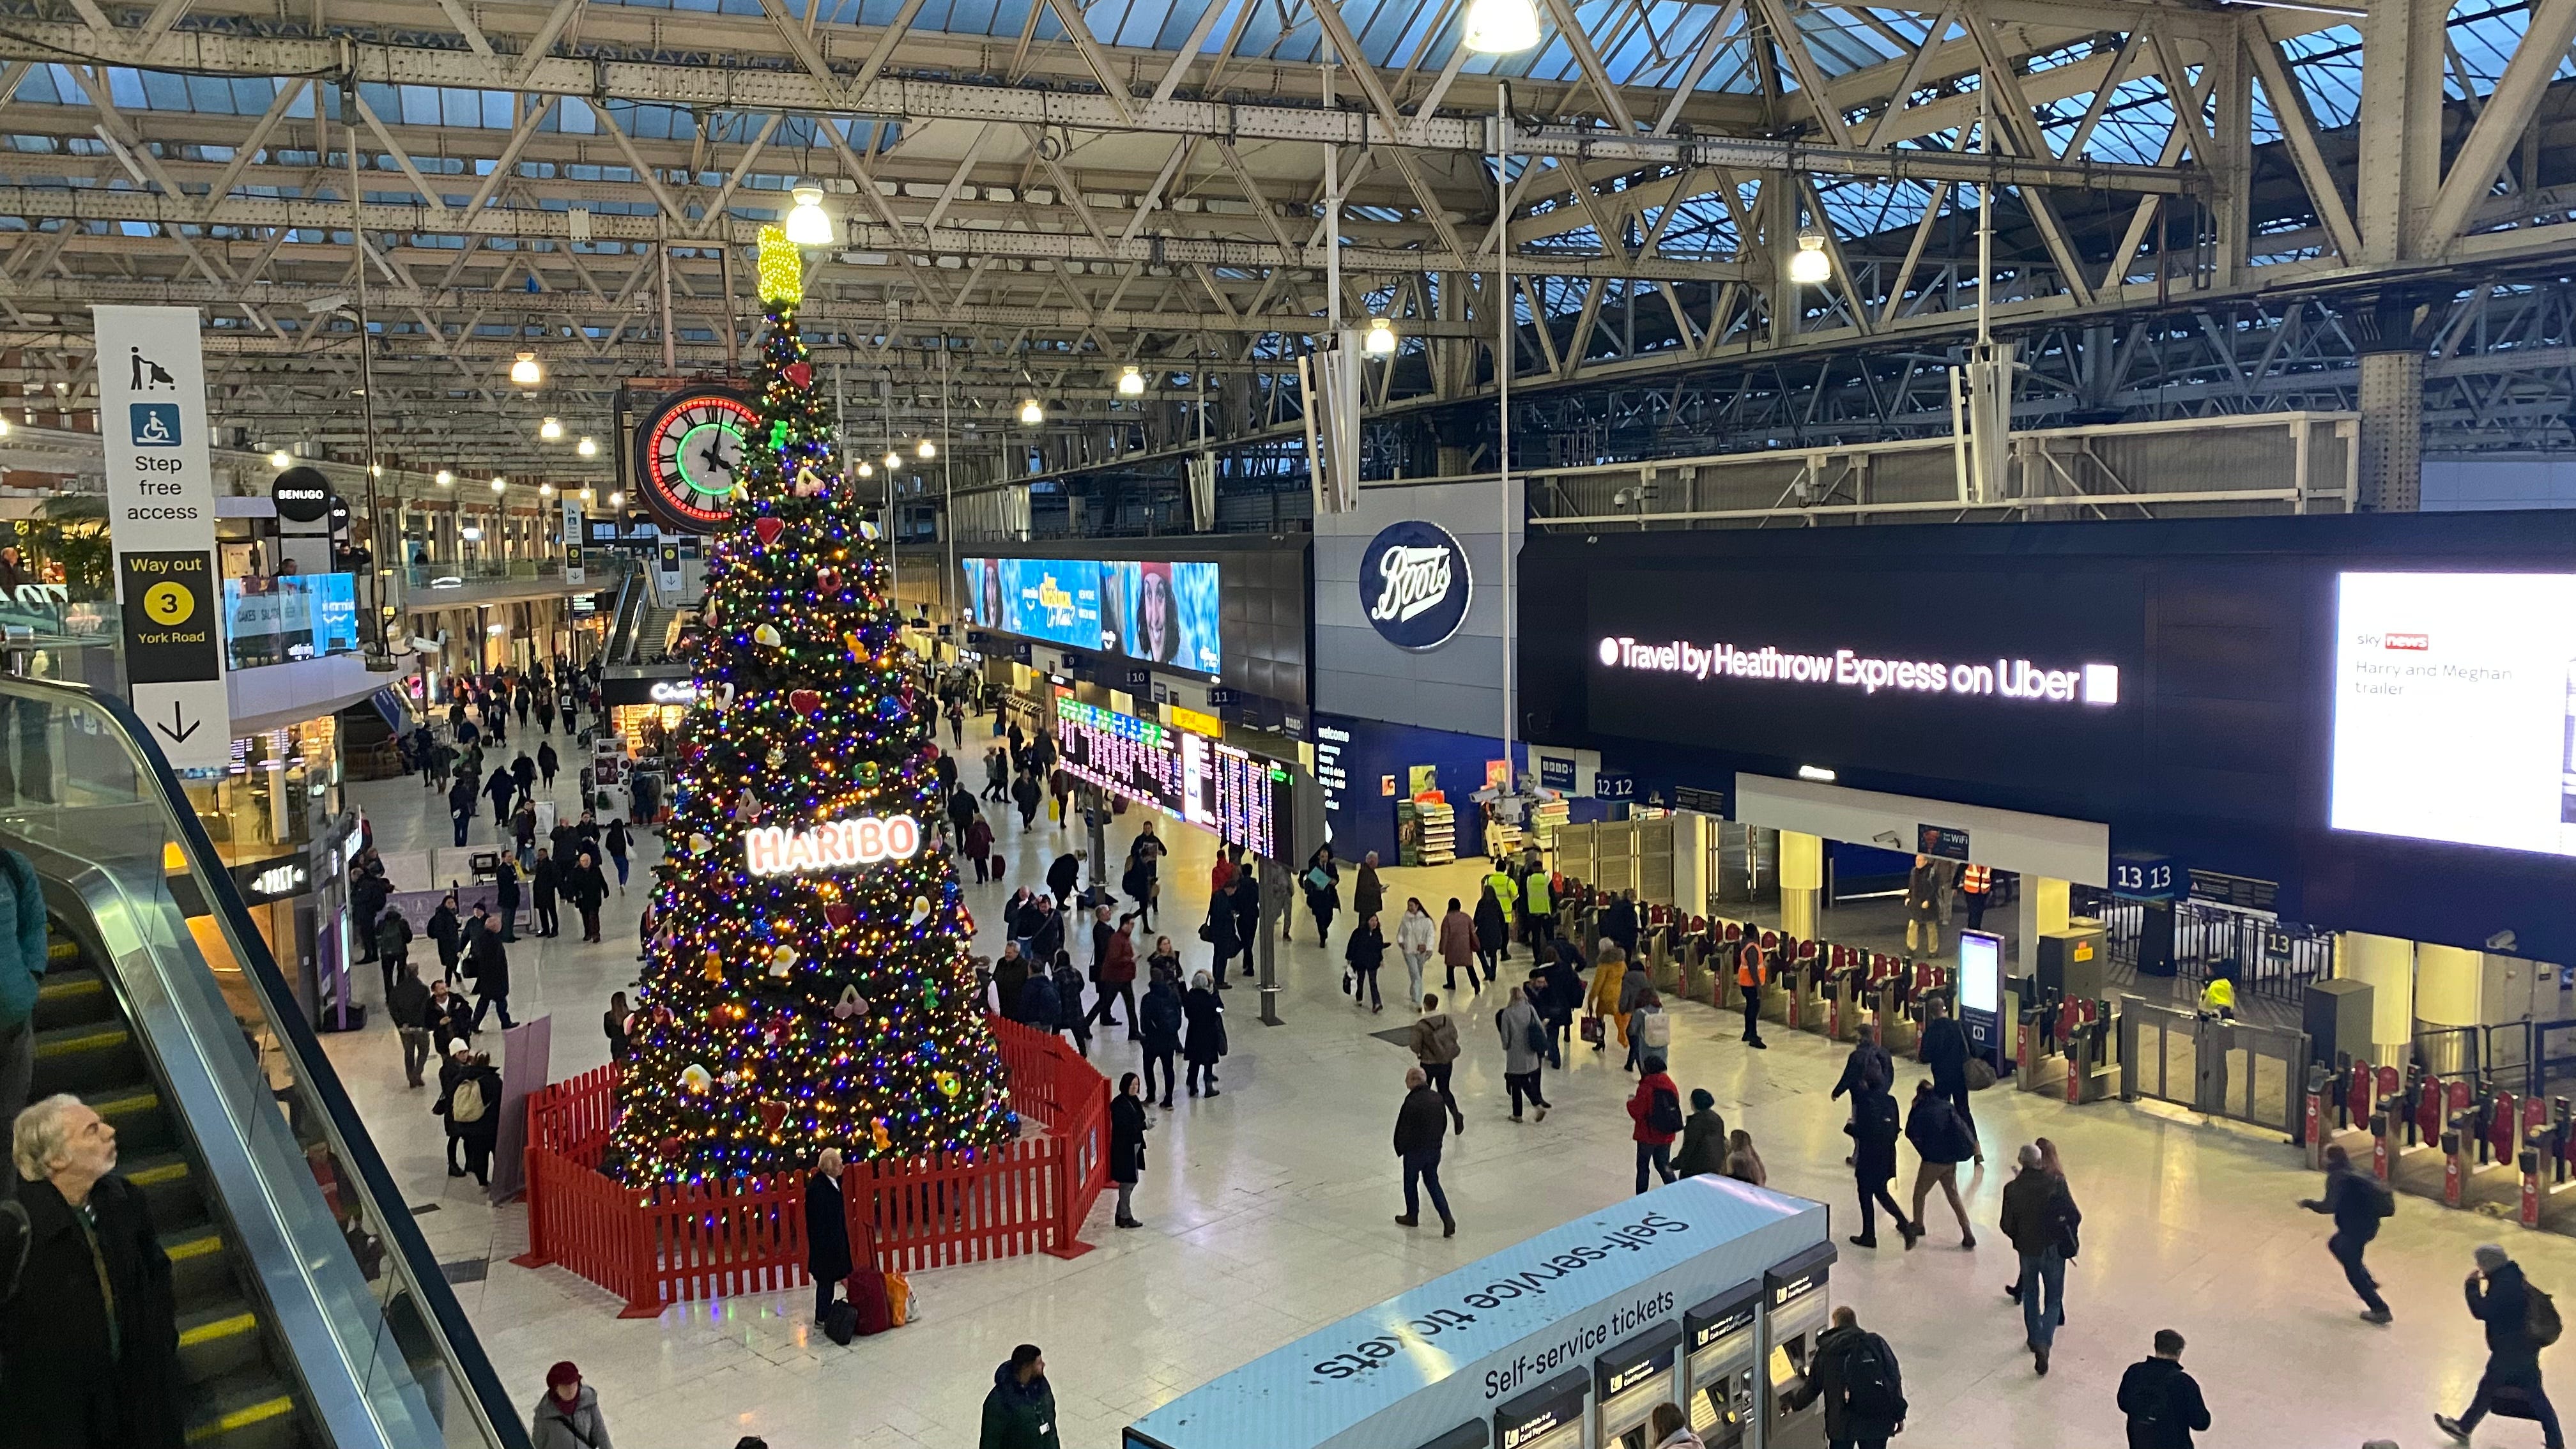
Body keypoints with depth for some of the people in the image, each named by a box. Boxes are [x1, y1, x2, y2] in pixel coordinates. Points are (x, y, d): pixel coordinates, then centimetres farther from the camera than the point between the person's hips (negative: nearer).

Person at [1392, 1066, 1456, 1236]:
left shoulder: (1412, 1102, -24)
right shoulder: (1438, 1098, -2)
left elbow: (1403, 1129, -17)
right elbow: (1444, 1123, 8)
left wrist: (1400, 1149, 0)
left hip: (1415, 1151, -6)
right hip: (1435, 1150, 6)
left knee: (1410, 1183, 16)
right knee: (1433, 1182, 16)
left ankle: (1412, 1216, 30)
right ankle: (1447, 1217, 3)